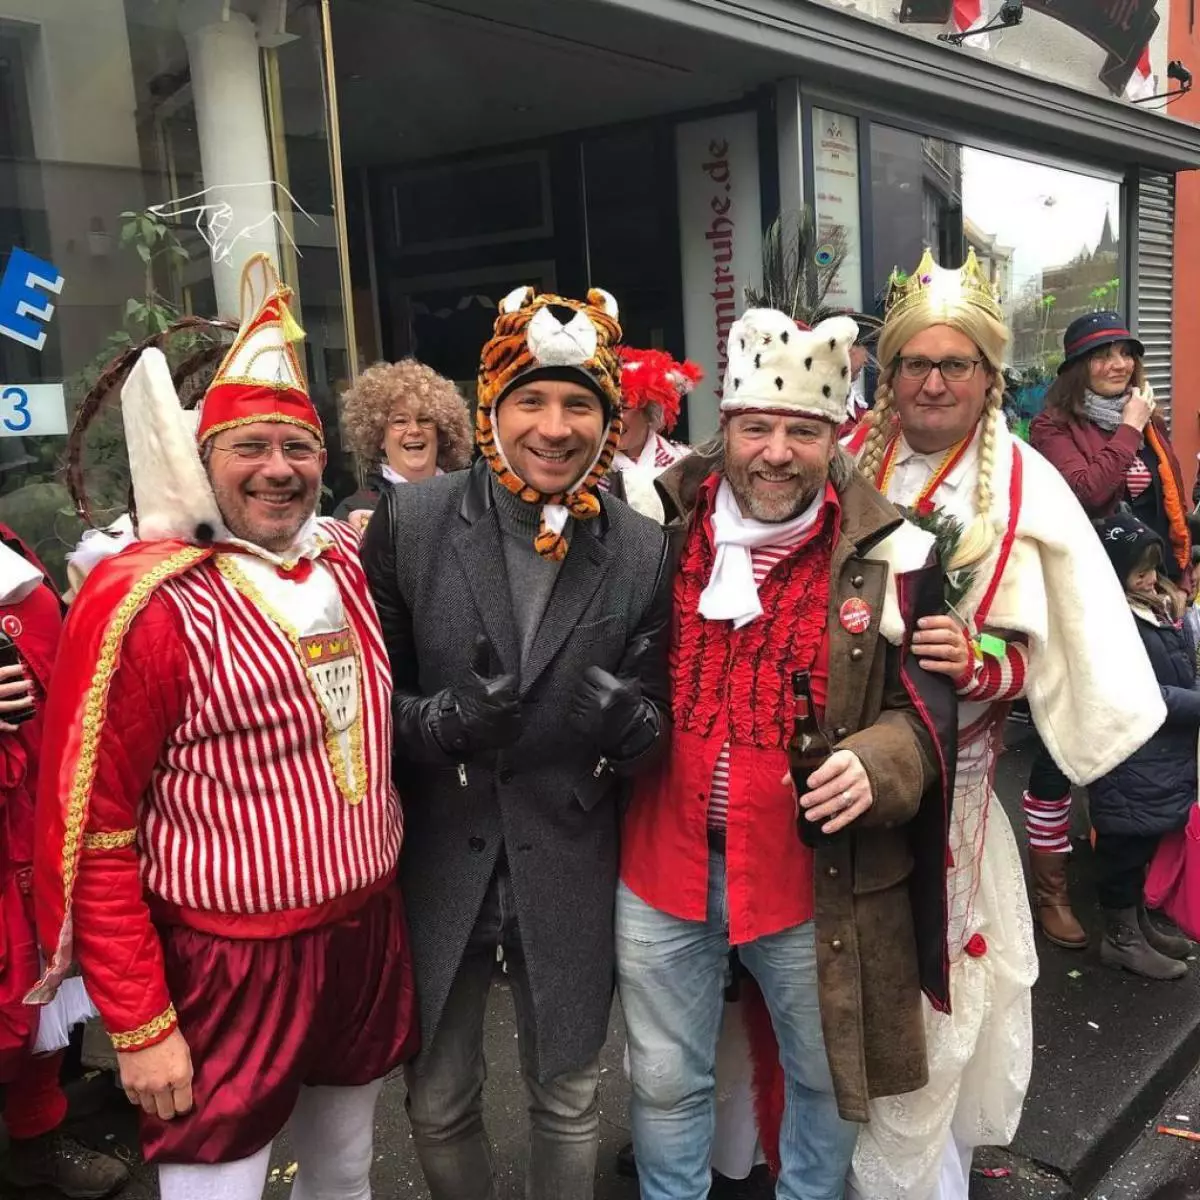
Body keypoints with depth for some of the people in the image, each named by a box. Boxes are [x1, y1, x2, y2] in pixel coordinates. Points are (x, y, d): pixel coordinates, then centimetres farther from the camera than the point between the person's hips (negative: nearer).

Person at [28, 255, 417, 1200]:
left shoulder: (345, 560, 2)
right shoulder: (144, 602, -17)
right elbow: (91, 829, -14)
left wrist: (381, 860, 13)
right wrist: (138, 1022, -13)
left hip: (367, 935, 6)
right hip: (228, 964, -6)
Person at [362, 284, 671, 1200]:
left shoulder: (644, 551, -5)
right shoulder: (410, 522, -8)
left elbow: (656, 727, 0)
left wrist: (630, 725, -23)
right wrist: (436, 721, -23)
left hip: (569, 874, 1)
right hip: (436, 866, 0)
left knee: (569, 1102, 20)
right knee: (439, 1104, 19)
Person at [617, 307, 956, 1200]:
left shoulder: (890, 554, -8)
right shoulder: (657, 526, -3)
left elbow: (931, 699, -4)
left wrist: (878, 762, -22)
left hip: (815, 873, -1)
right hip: (663, 862, 1)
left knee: (826, 1077, 22)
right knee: (666, 1084, 18)